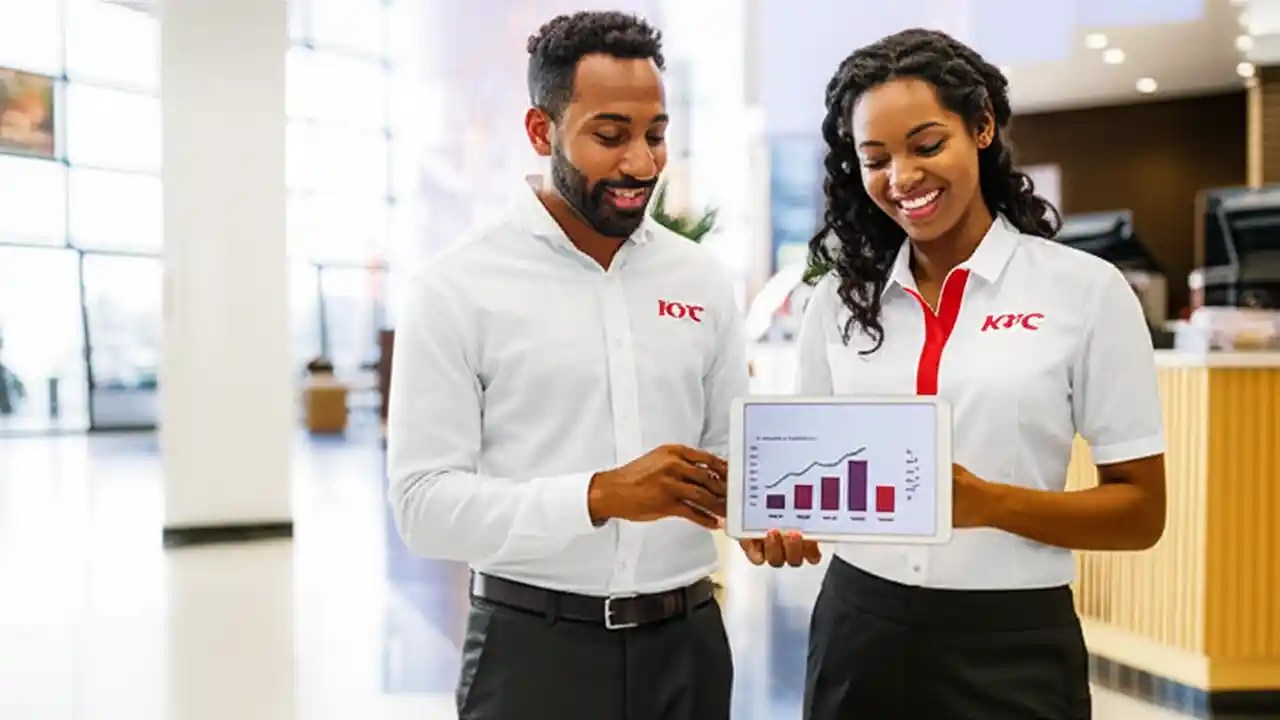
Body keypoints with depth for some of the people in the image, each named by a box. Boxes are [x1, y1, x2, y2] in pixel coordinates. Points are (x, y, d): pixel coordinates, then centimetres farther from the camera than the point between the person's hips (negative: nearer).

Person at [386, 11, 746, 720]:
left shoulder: (701, 280, 4)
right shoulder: (456, 288, -9)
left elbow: (731, 451, 10)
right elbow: (424, 503, -13)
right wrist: (600, 496, -25)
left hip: (688, 640, 4)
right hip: (535, 646, -3)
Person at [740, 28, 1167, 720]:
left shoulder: (1087, 290, -6)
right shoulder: (838, 297, 3)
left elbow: (1140, 511, -5)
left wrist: (989, 502, -20)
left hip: (1011, 645, -2)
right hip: (858, 630, 3)